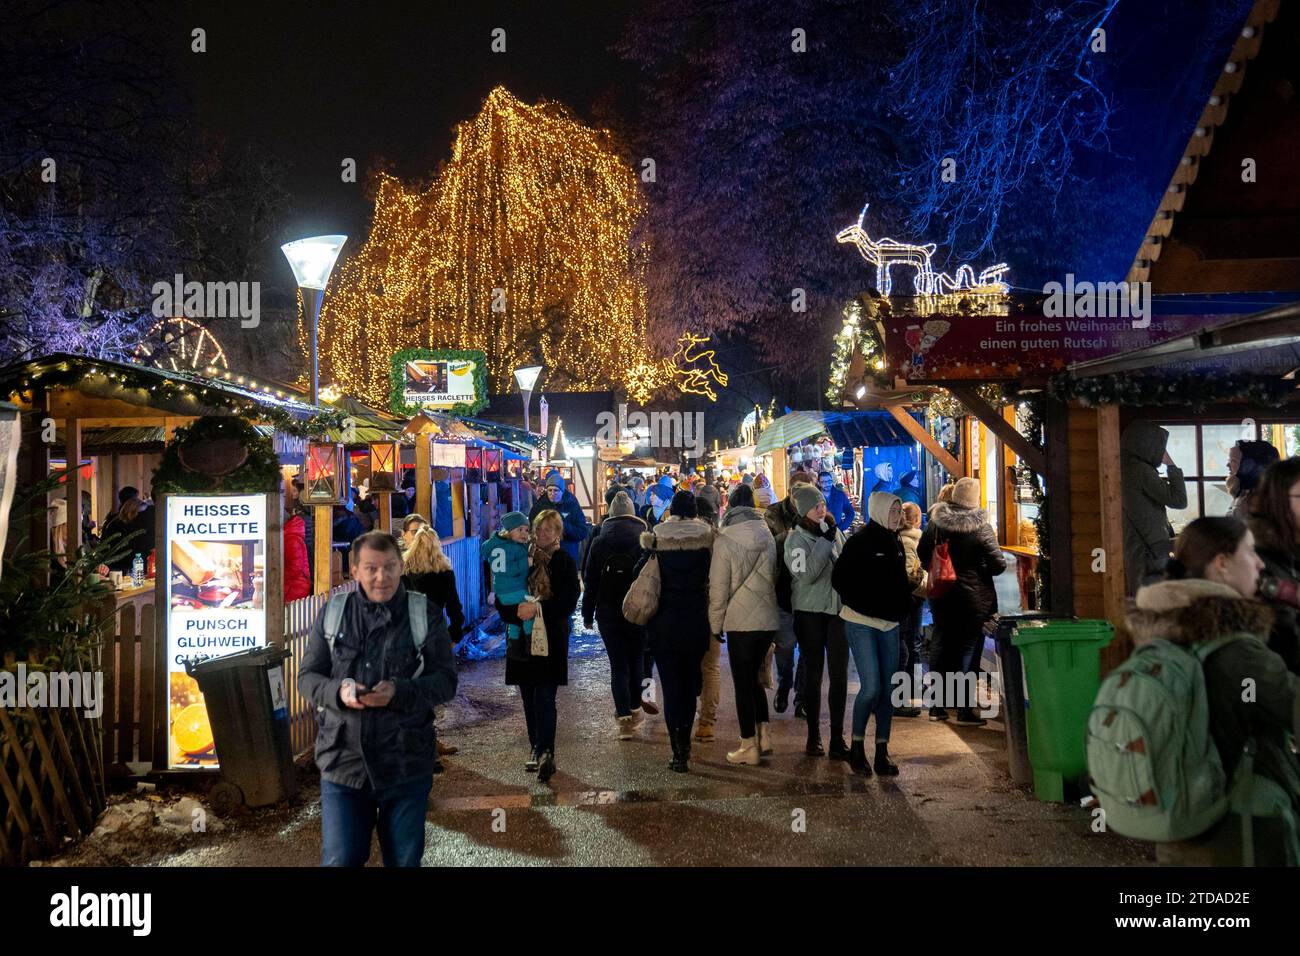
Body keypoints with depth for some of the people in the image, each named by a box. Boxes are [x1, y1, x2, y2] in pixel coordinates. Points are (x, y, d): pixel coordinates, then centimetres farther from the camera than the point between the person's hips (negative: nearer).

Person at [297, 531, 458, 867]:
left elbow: (445, 681, -5)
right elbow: (307, 676, 4)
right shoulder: (333, 612, 2)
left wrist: (399, 693, -23)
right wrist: (338, 690, -18)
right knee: (340, 860, 5)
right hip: (342, 762, 1)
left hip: (406, 766, 0)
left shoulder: (426, 615, -3)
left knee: (404, 860, 15)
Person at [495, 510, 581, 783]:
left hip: (552, 640, -4)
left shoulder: (565, 563, 0)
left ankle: (545, 753, -14)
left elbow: (569, 602, -10)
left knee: (544, 698, -11)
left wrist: (538, 610, -22)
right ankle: (538, 749, 19)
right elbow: (502, 598, 6)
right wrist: (516, 611, -15)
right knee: (529, 699, 9)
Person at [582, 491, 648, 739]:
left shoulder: (599, 541, -2)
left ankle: (624, 718, -1)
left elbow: (590, 580, 0)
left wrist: (587, 613, 6)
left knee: (618, 663, 4)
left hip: (608, 612, 0)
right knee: (636, 660, 16)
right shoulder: (644, 539, -4)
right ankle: (635, 710, 26)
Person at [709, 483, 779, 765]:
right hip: (769, 619, 5)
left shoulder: (725, 539, -10)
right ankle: (763, 735, 20)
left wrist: (715, 623, 0)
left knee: (743, 683, 5)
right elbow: (774, 577, 11)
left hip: (740, 622, -5)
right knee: (754, 677, 21)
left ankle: (749, 747, 11)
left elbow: (718, 587, -9)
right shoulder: (767, 535, 5)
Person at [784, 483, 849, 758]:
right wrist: (825, 540, -19)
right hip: (810, 612, -3)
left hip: (837, 610, 4)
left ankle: (837, 738, 9)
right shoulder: (796, 538, -6)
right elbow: (805, 574, -20)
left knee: (839, 675, 2)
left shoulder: (835, 531, 7)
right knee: (813, 674, 7)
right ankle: (814, 735, 19)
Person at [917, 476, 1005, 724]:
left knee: (944, 648, 14)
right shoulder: (981, 528, -14)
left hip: (941, 597, 4)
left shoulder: (936, 522, -1)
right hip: (973, 599, -4)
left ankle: (937, 707, 19)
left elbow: (922, 552, 11)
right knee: (969, 651, 4)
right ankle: (965, 711, 7)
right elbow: (998, 565, -13)